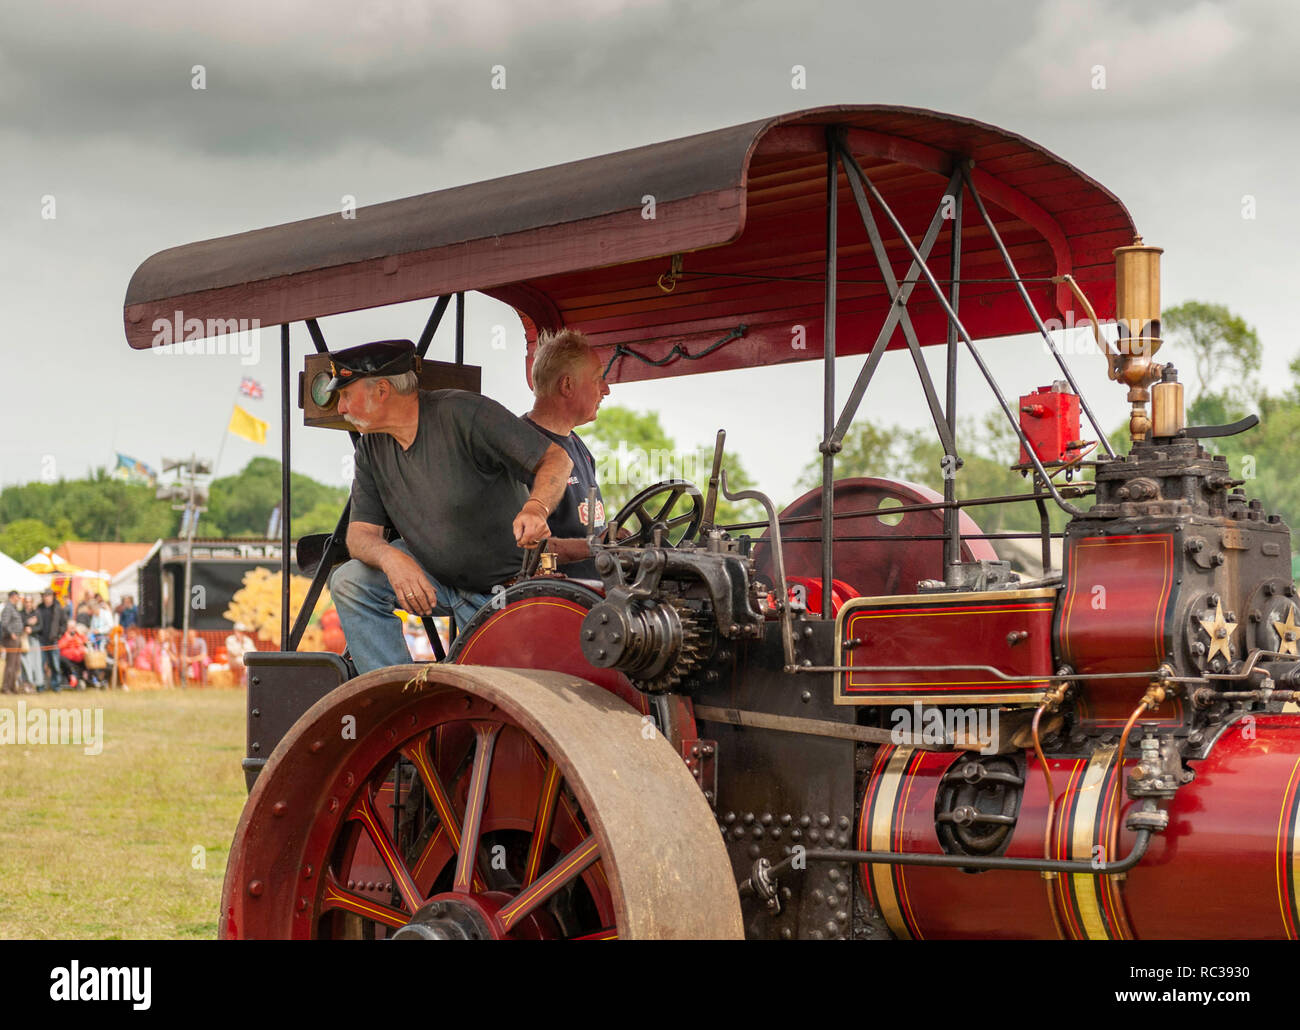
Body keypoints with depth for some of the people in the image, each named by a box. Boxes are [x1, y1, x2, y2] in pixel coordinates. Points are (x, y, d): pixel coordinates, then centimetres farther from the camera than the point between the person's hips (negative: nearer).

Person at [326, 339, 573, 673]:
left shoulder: (464, 413, -21)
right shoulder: (371, 448, 0)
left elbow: (557, 459, -22)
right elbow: (361, 532, -5)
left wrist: (536, 508, -44)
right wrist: (391, 558, -30)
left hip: (504, 586, -5)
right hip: (433, 576, 5)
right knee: (350, 582, -16)